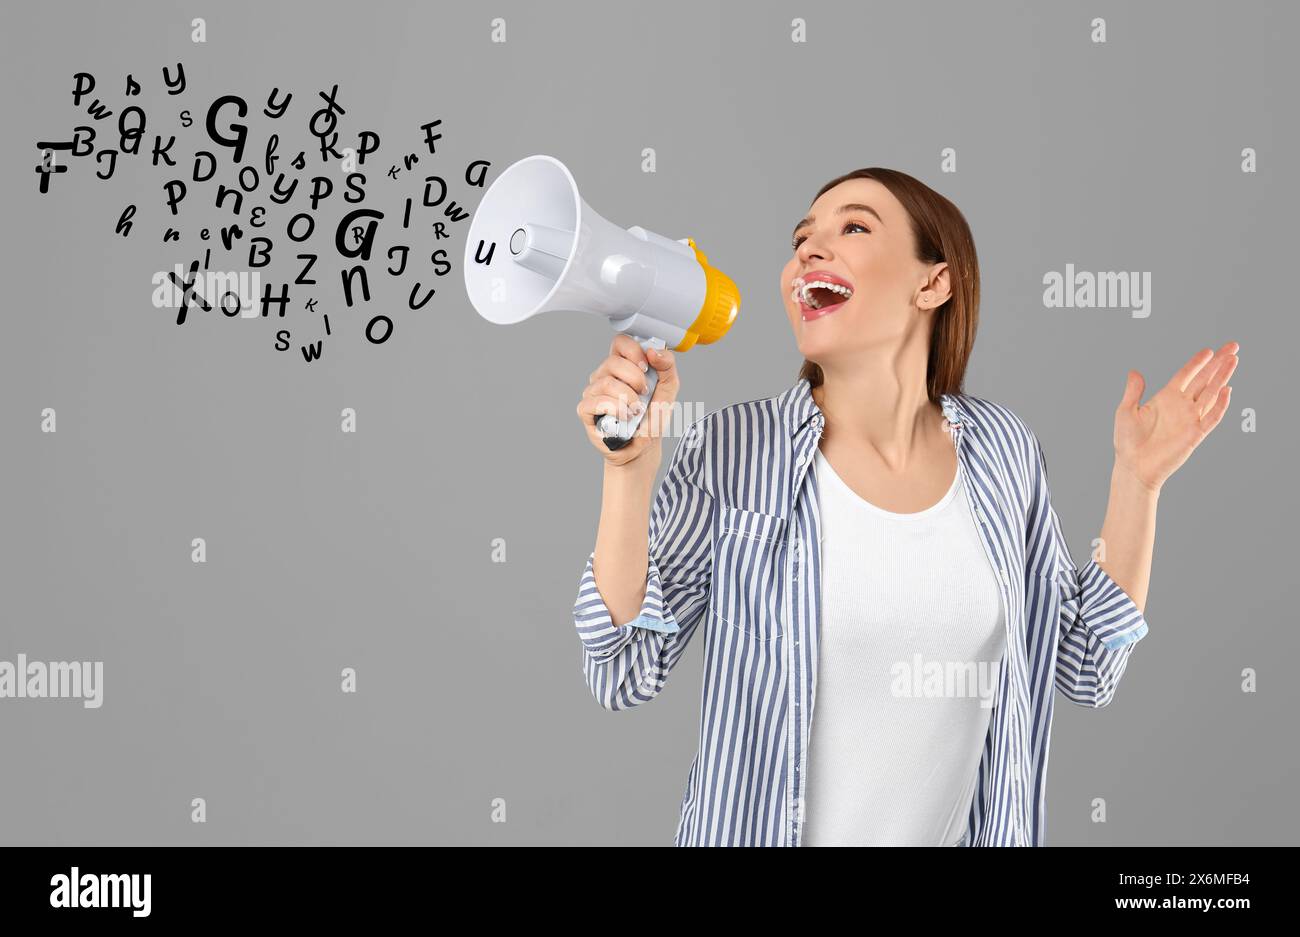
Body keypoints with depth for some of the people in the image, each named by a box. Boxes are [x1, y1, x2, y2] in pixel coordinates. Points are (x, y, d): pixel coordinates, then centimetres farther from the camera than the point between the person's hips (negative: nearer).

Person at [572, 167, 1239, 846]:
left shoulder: (1000, 447, -5)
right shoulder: (730, 450, -14)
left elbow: (1085, 673, 1)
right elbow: (625, 675, -16)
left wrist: (1137, 479, -7)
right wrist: (629, 465, -25)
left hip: (963, 830, 3)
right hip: (755, 830, -2)